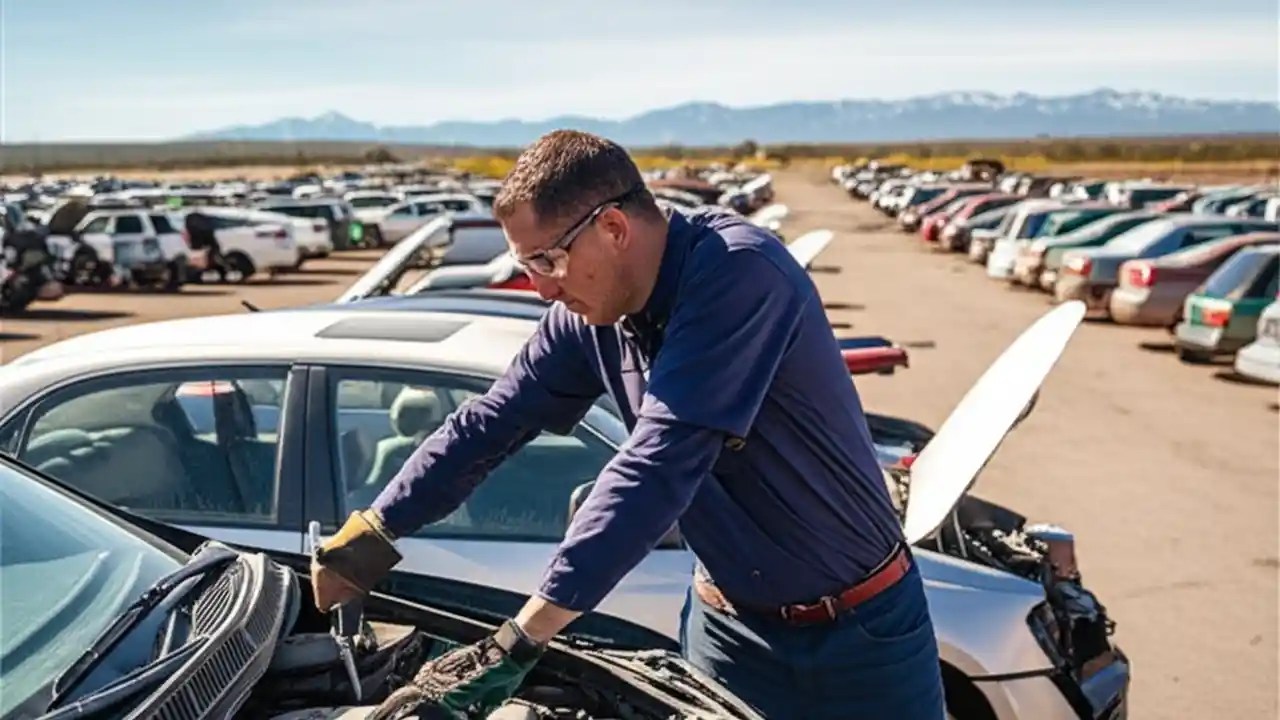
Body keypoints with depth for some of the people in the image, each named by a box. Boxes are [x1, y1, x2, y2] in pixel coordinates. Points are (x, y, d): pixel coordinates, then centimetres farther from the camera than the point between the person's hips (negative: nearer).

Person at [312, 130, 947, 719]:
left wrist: (521, 639, -35)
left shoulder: (738, 272, -28)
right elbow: (487, 426, 3)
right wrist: (365, 540, 1)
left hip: (858, 626, -5)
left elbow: (659, 464, -34)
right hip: (728, 620, 5)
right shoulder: (588, 313, -6)